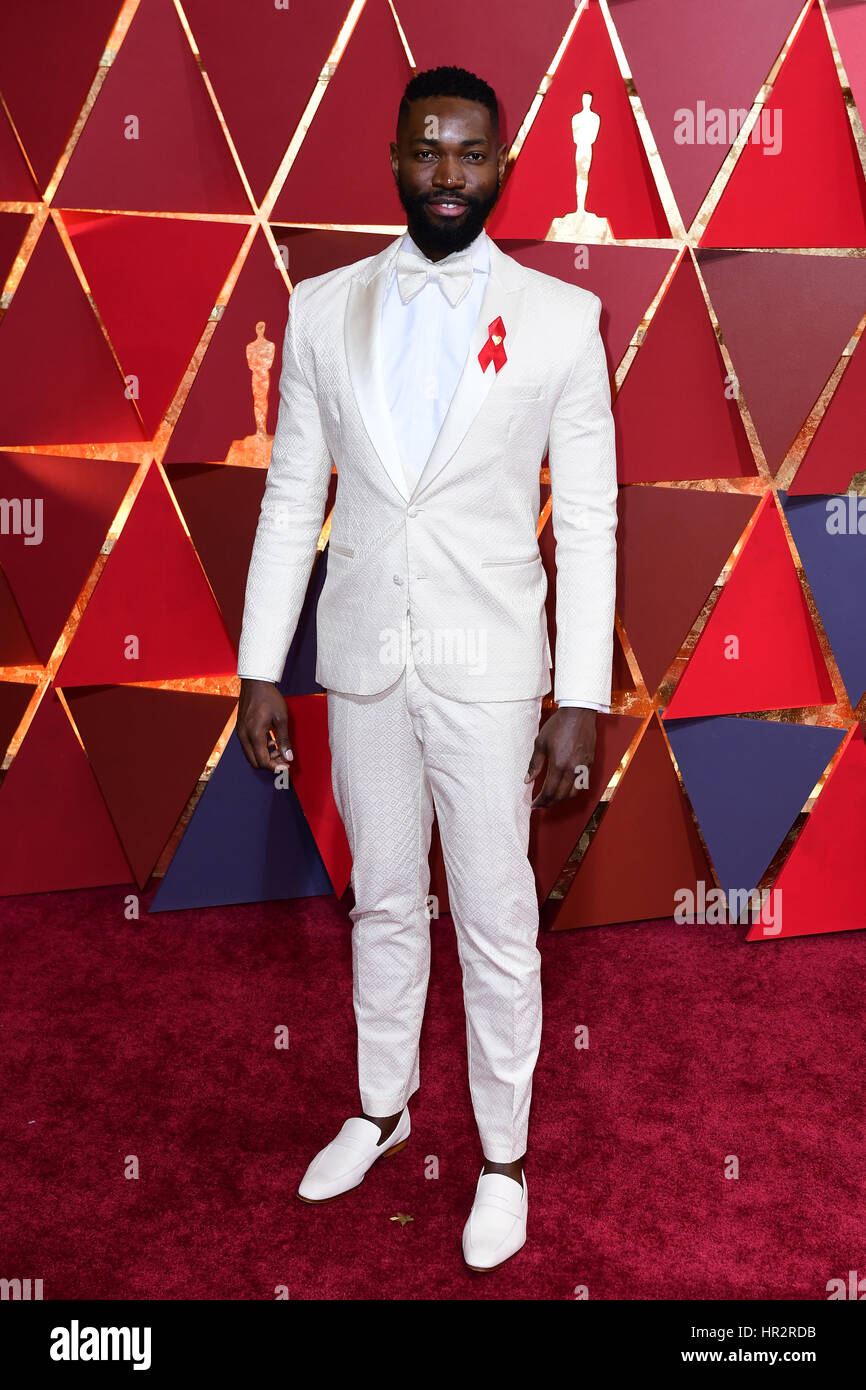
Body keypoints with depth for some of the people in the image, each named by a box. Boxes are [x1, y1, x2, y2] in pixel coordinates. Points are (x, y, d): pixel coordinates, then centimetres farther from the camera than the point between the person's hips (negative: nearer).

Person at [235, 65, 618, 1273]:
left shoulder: (560, 318, -4)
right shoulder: (322, 309, 3)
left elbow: (588, 520, -4)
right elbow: (291, 497, 5)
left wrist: (581, 699, -8)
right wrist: (259, 668, 2)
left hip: (488, 672, -2)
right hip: (361, 662, 3)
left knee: (496, 925, 8)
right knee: (383, 904, 18)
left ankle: (504, 1157, 30)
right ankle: (381, 1109, 40)